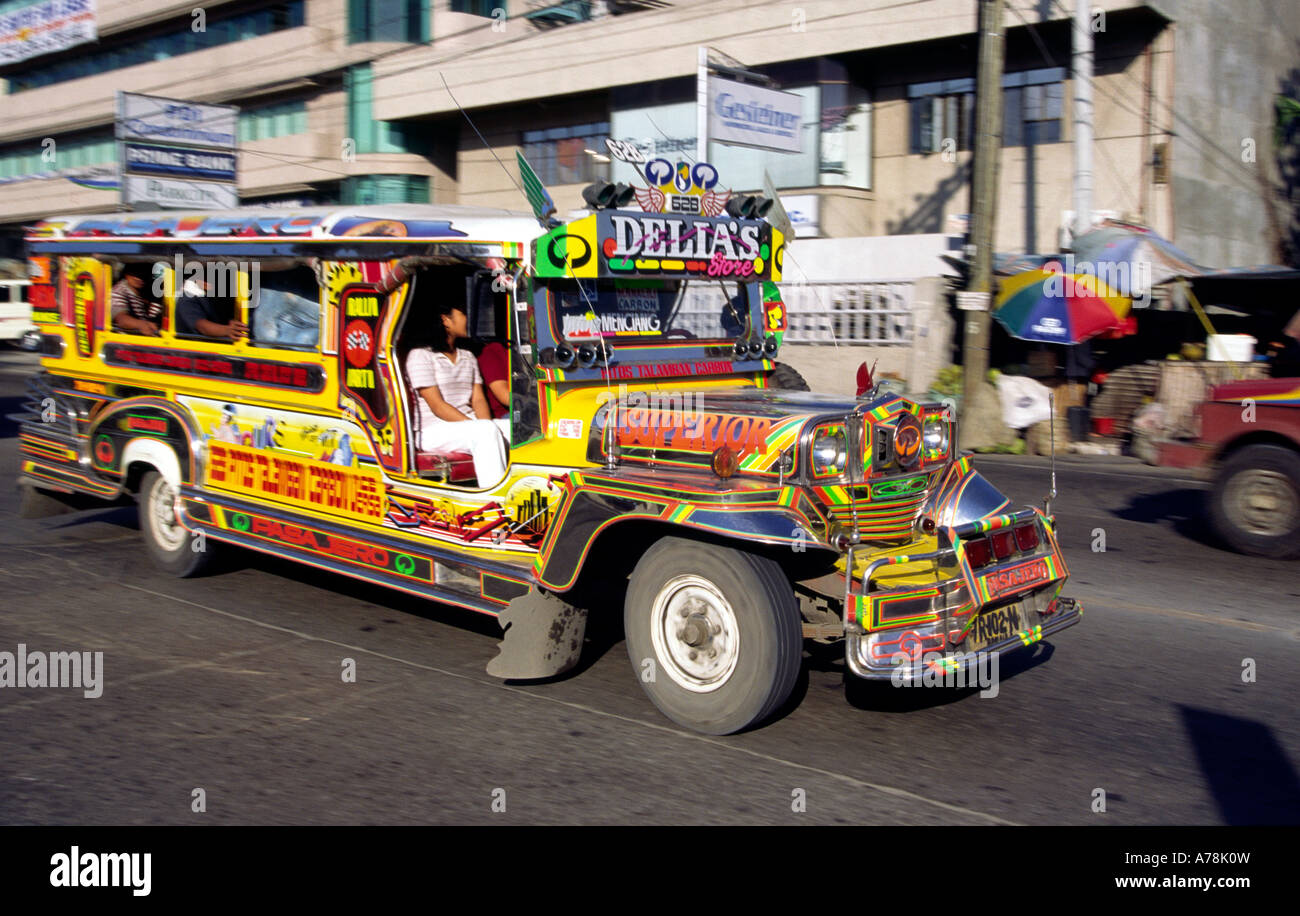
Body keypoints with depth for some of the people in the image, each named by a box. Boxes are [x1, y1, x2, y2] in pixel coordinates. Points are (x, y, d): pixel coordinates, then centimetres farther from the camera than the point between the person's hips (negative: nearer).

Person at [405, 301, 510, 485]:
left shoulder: (468, 357, 21)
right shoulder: (420, 355, -2)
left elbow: (478, 400, 12)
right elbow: (437, 406, -11)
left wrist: (486, 425, -12)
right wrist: (482, 428, -19)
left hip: (468, 424, 7)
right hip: (433, 431, -7)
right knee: (487, 429, -34)